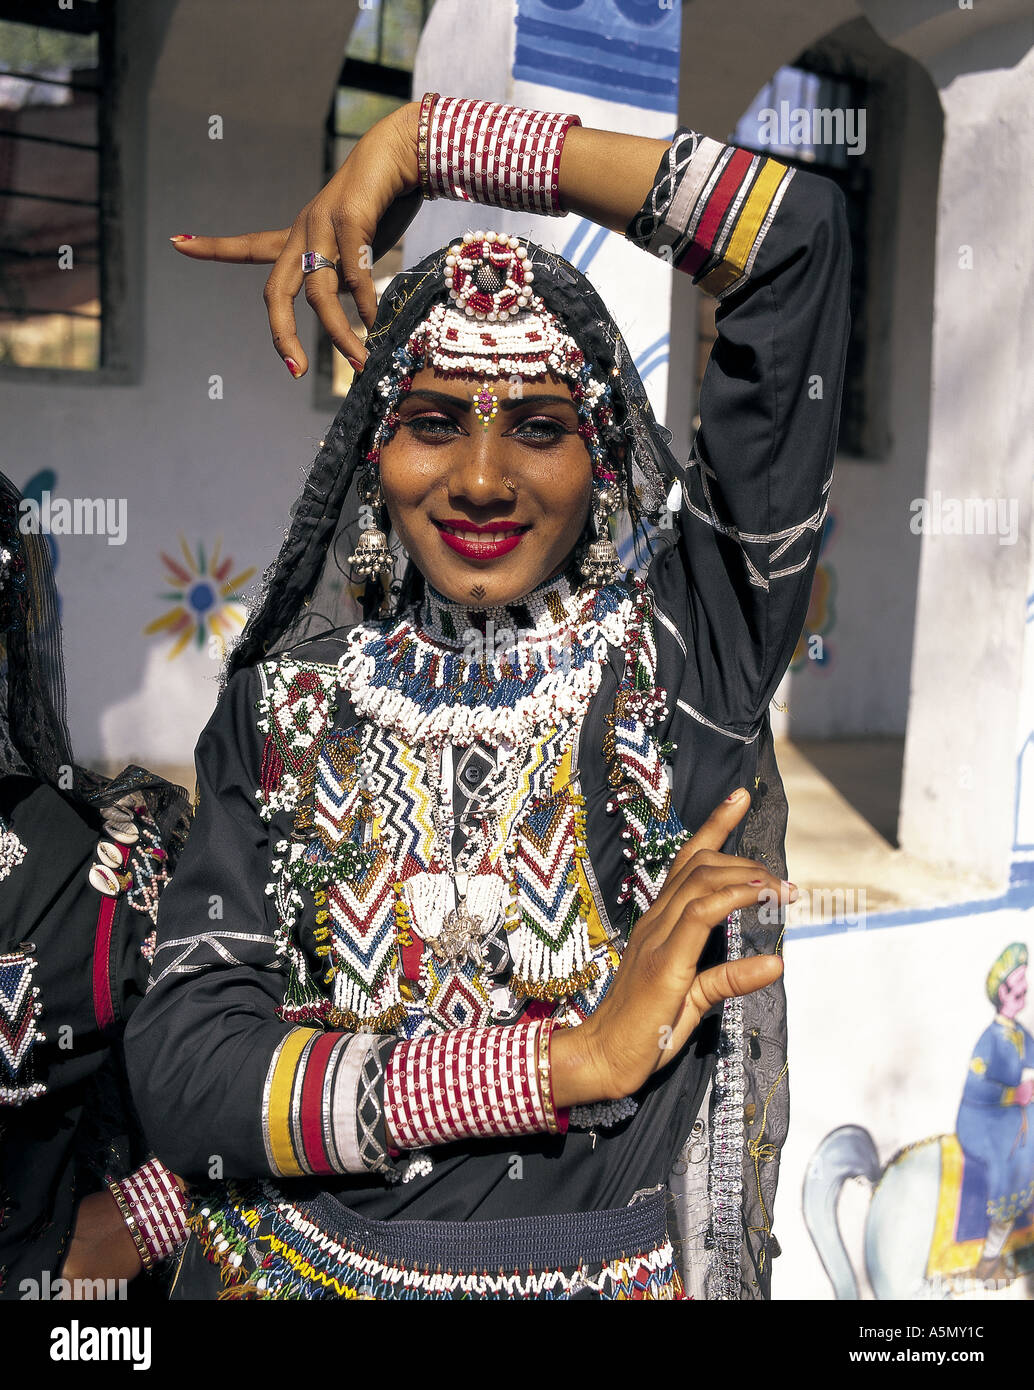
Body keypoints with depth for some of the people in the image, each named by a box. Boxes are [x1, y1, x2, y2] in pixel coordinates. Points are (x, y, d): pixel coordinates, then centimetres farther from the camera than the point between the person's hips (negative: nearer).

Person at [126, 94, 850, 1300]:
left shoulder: (687, 642, -11)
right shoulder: (286, 707, -7)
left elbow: (798, 232, -17)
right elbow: (177, 1072, -16)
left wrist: (431, 142, -13)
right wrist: (570, 1058, -26)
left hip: (625, 1266, 0)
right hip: (307, 1263, 1)